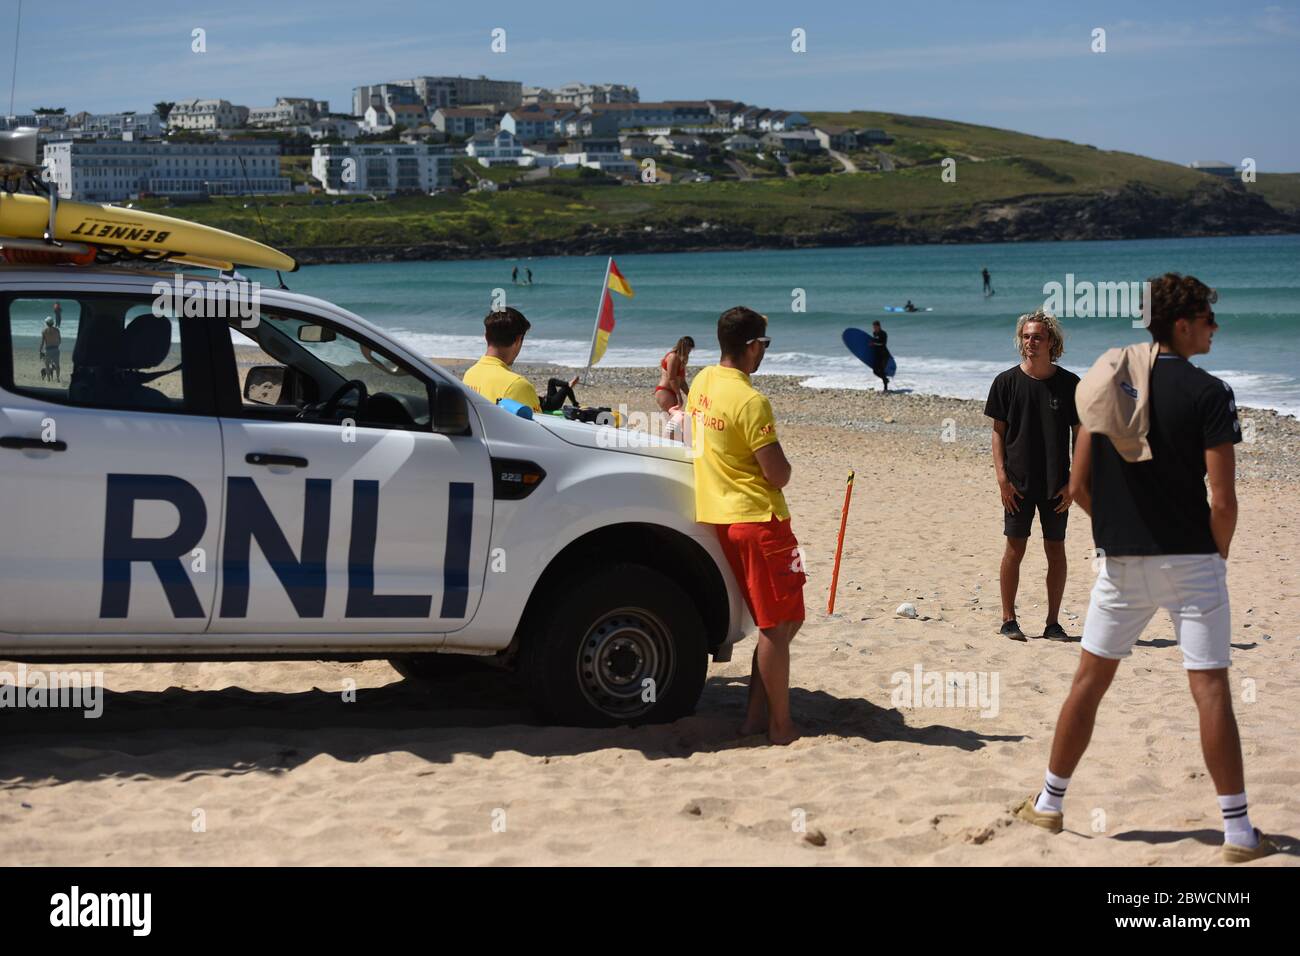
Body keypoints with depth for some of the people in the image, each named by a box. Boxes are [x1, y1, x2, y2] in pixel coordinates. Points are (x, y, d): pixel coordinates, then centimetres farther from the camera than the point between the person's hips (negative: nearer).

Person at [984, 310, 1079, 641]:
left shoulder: (1069, 384, 1)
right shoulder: (1007, 382, 1)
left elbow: (1080, 435, 5)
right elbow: (998, 432, 4)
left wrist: (1074, 482, -2)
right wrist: (1002, 476, -6)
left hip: (1057, 484, 1)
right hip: (1018, 482, -1)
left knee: (1056, 549, 5)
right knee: (1015, 548, 0)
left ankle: (1053, 622, 13)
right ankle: (1008, 620, 9)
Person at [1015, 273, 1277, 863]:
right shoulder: (1208, 393, -10)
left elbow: (1080, 485, 4)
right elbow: (1222, 500, -13)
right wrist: (1219, 554, 4)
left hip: (1121, 561, 4)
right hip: (1191, 561, -4)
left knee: (1090, 680, 14)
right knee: (1210, 689, -2)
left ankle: (1049, 804, 21)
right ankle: (1239, 832, -1)